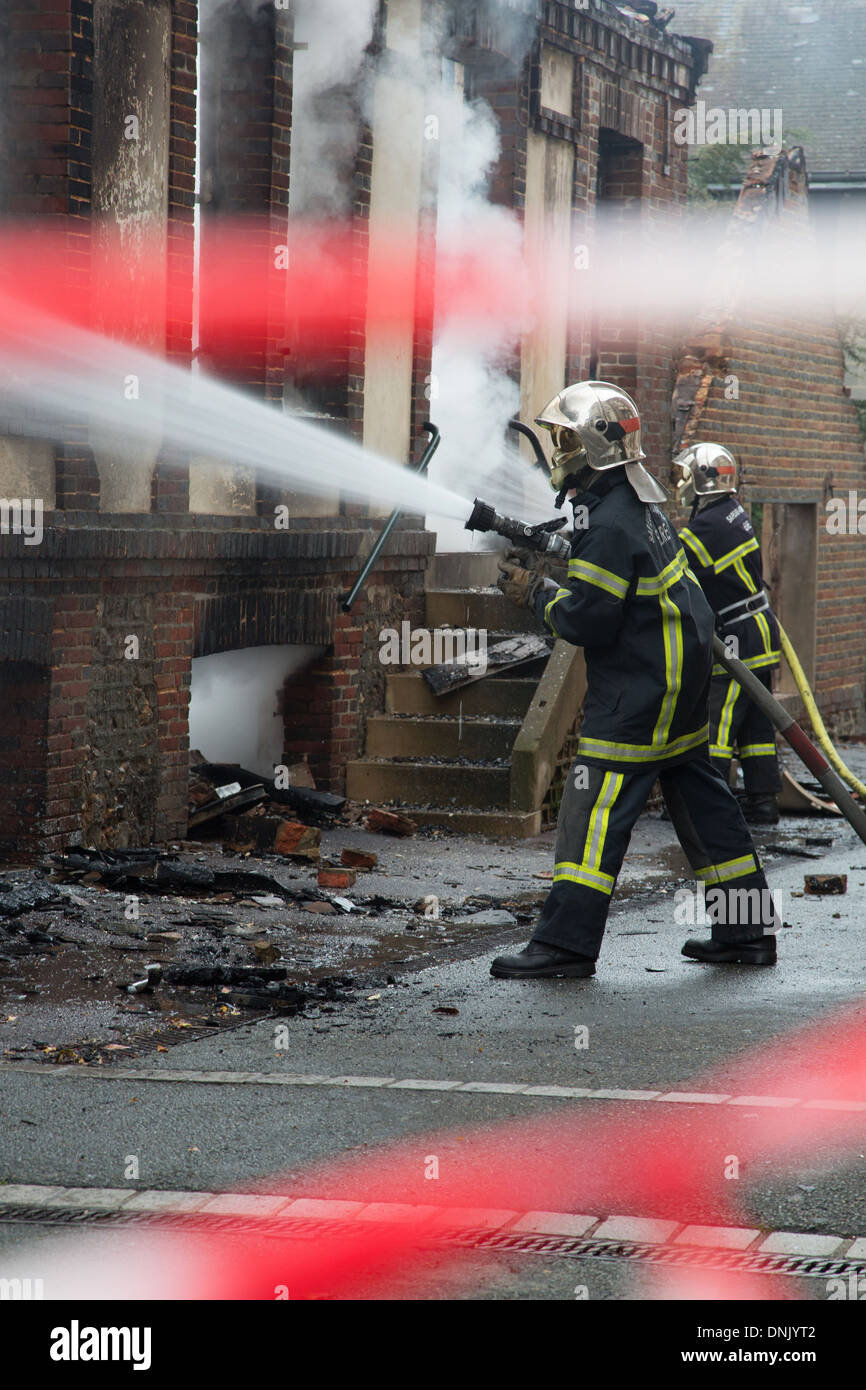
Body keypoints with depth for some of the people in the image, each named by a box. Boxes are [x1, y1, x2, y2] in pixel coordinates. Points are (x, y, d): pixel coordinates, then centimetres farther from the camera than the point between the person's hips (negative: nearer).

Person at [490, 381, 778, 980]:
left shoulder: (612, 525, -21)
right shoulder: (639, 502, 10)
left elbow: (585, 620, -21)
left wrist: (536, 593, -6)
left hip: (638, 689, -10)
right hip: (682, 680, 10)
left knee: (597, 807, -8)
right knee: (699, 795, 14)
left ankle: (567, 942, -9)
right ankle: (748, 930, 19)